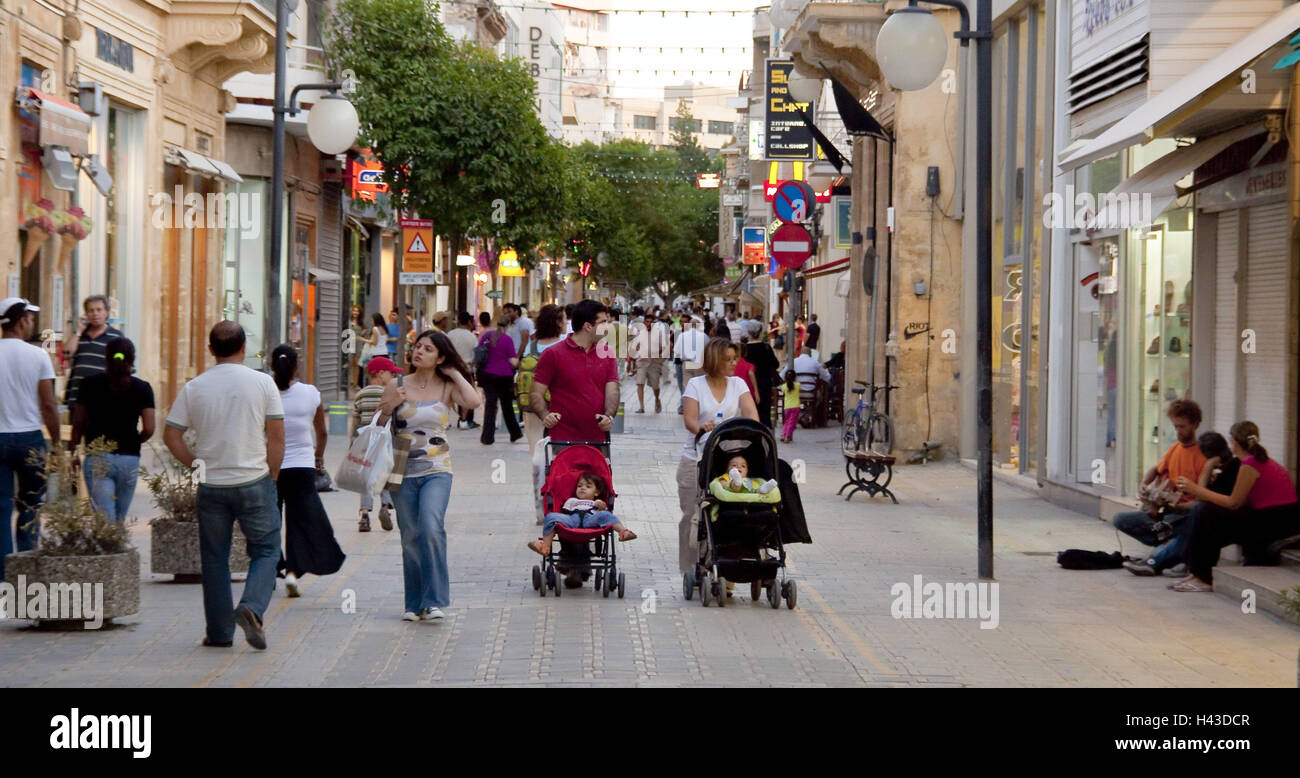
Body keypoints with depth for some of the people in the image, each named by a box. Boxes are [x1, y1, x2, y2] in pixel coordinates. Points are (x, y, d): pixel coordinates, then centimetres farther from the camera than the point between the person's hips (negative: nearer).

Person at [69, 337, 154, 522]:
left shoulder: (90, 384, 0)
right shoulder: (142, 388, -2)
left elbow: (78, 423, 4)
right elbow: (148, 429, -7)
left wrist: (72, 452, 17)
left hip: (97, 459, -1)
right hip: (129, 460, 1)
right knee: (120, 519, 16)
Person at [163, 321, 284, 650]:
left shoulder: (194, 387, 1)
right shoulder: (262, 382, -3)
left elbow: (171, 435, 1)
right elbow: (276, 437, -3)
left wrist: (197, 464, 10)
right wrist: (271, 478, 7)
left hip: (211, 486, 2)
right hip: (253, 481, -2)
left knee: (214, 558, 11)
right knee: (266, 550, 9)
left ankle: (219, 632, 12)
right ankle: (252, 607, -14)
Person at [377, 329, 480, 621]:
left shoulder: (447, 387, 4)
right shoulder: (397, 386, 6)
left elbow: (474, 402, -17)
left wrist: (455, 374, -3)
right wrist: (389, 408, -11)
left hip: (437, 471, -2)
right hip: (404, 472, 2)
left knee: (431, 528, -21)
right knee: (410, 537, 4)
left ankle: (434, 600, -15)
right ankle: (414, 604, 17)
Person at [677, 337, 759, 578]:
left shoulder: (738, 384, 8)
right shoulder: (696, 385, 0)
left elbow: (750, 411, -6)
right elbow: (689, 418, -11)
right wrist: (701, 427, -33)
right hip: (696, 459, -2)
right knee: (692, 515, 0)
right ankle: (688, 571, 8)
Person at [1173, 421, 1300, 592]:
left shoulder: (1250, 466, -13)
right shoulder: (1263, 461, 15)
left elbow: (1233, 503, -9)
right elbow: (1242, 502, 14)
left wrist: (1197, 490, -4)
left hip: (1276, 523, -10)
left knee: (1206, 513, -11)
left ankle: (1202, 579, -6)